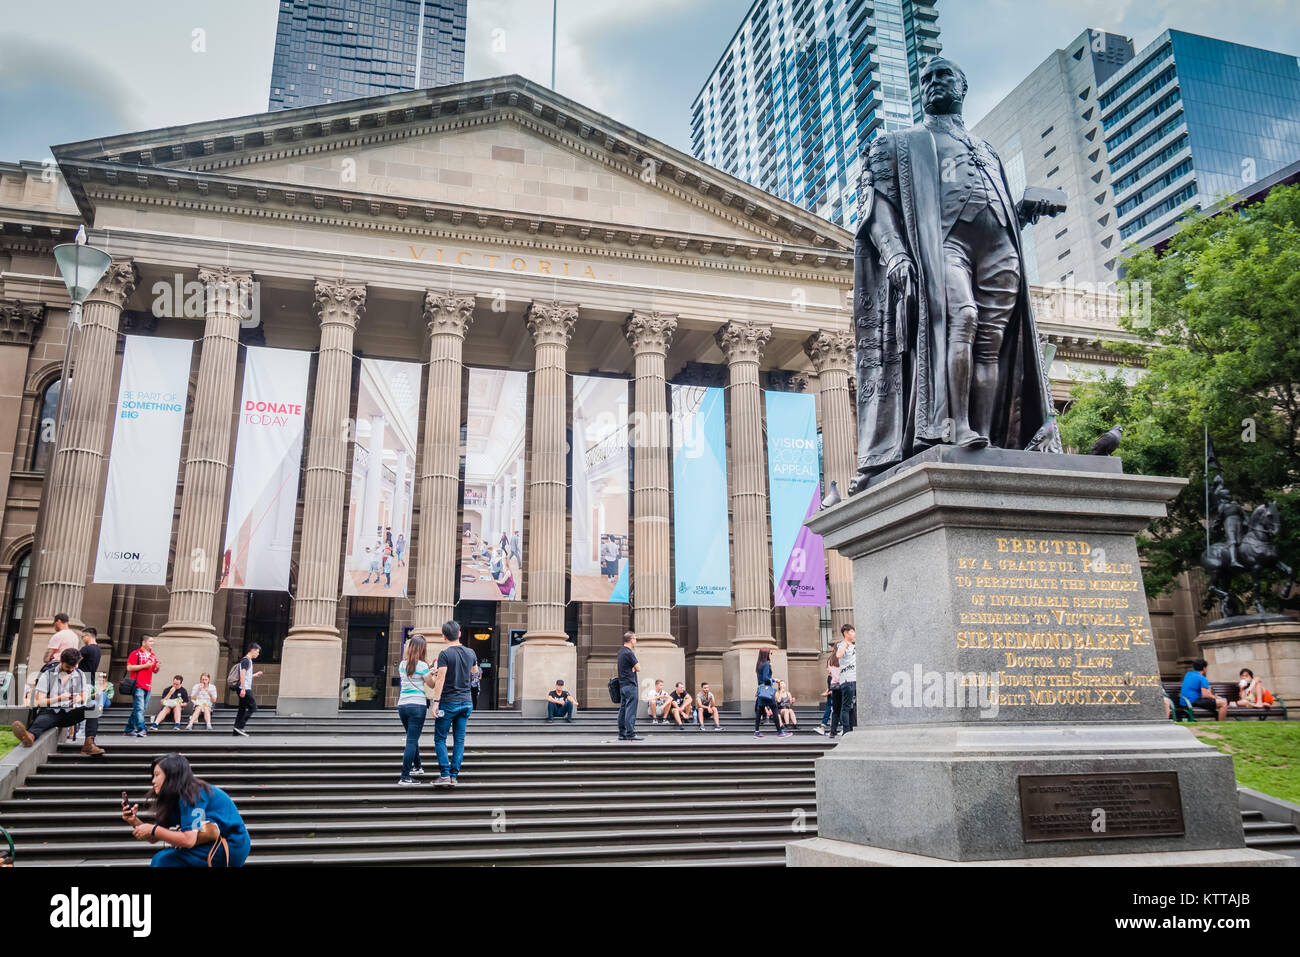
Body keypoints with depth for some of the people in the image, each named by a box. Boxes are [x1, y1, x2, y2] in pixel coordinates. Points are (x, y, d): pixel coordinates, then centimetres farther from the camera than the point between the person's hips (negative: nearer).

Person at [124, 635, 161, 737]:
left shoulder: (153, 656, 17)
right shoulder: (136, 653, -2)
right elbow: (129, 667, -12)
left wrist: (158, 668, 1)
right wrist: (145, 665, -16)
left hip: (147, 686, 7)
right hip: (137, 686, -7)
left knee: (142, 709, 10)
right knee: (139, 708, -13)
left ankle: (129, 730, 20)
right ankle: (141, 729, -17)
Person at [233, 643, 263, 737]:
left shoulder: (246, 660, 20)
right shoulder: (246, 660, -10)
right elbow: (242, 674, -19)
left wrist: (255, 675, 25)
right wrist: (243, 689, -23)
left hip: (244, 690, 10)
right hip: (245, 689, -10)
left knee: (242, 709, 9)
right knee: (253, 708, -8)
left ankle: (236, 730, 10)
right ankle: (239, 726, -10)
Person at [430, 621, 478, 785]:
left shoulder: (445, 654, -11)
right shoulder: (470, 653, 7)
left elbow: (440, 679, -16)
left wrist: (436, 702, -14)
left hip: (448, 702, -5)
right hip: (466, 702, 5)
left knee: (440, 739, 4)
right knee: (459, 739, 8)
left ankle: (445, 775, -4)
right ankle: (454, 776, 7)